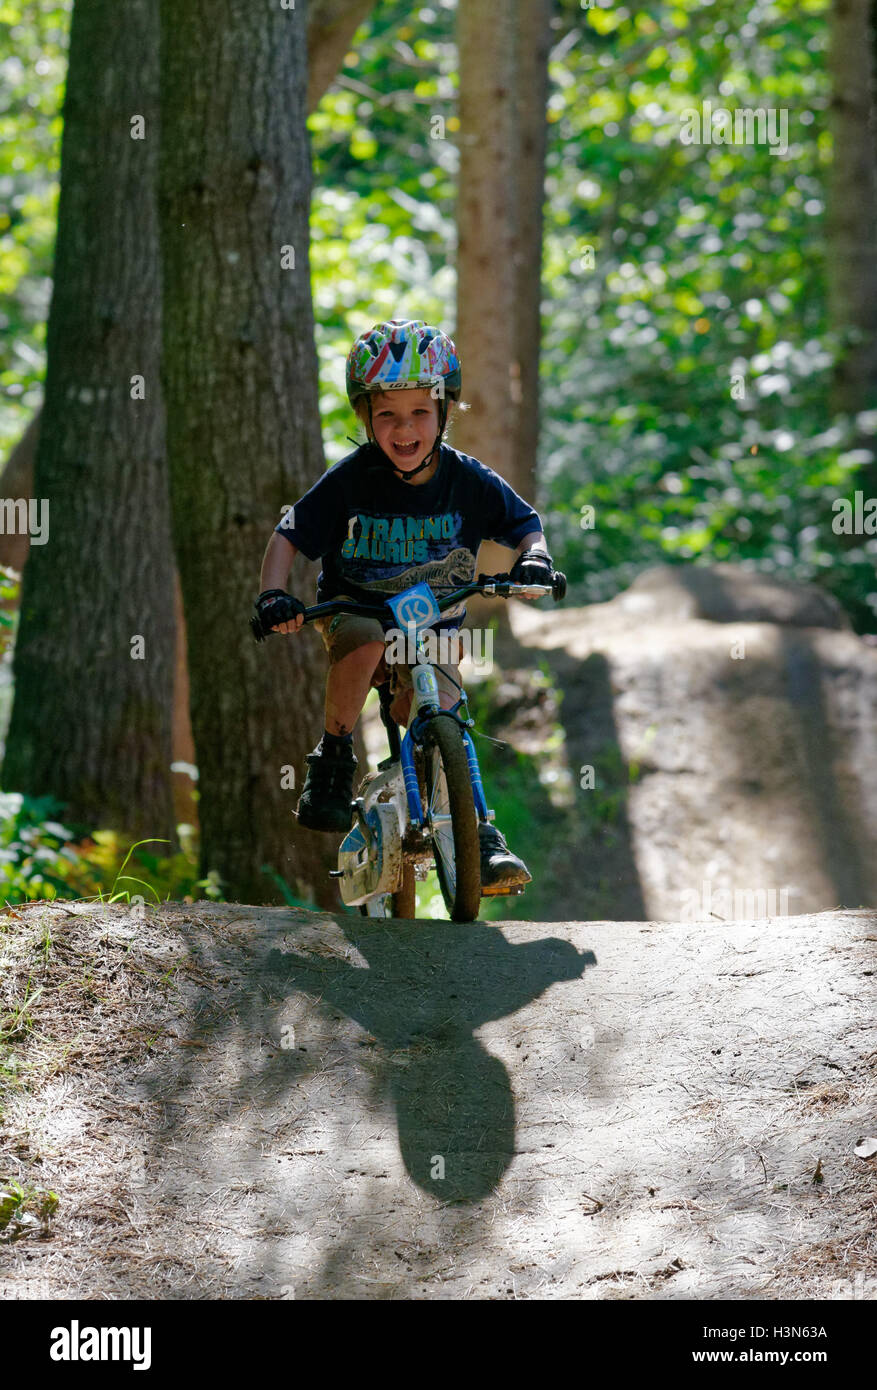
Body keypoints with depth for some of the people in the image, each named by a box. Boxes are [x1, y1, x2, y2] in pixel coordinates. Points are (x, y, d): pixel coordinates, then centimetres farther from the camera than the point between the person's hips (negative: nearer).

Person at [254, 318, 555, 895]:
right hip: (354, 610, -1)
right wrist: (274, 595, -28)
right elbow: (289, 536, -11)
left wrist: (535, 557, -21)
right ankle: (333, 761, -19)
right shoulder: (352, 480, -14)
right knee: (364, 641, -37)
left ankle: (479, 834, -5)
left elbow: (526, 525, 2)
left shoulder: (467, 480, -9)